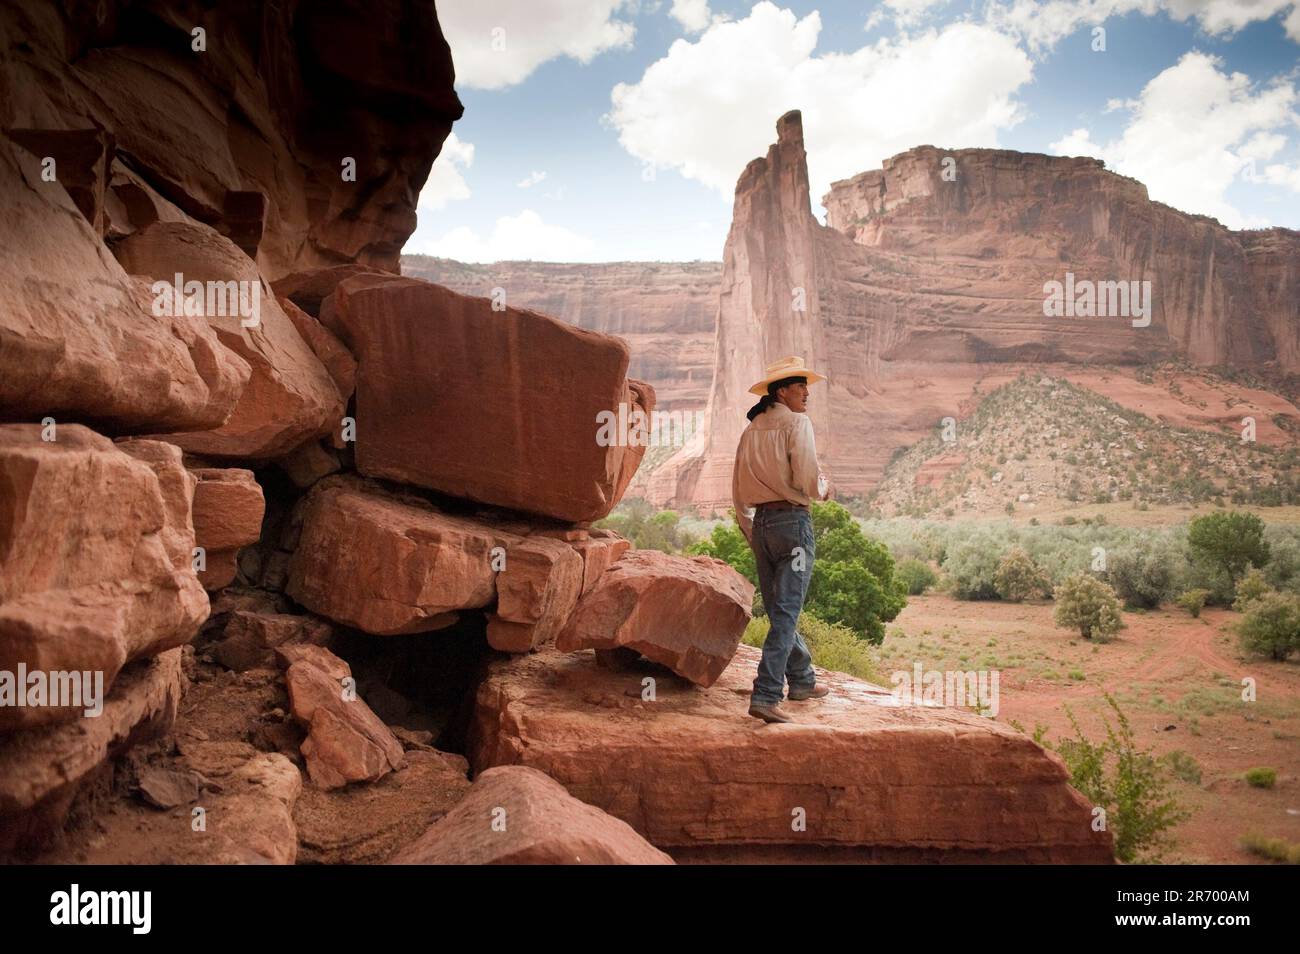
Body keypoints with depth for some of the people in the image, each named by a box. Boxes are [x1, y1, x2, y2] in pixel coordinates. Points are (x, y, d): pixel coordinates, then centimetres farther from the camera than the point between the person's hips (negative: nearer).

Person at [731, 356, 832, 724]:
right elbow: (808, 481, -17)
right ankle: (765, 696, -13)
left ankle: (802, 680, 32)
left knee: (779, 609, 17)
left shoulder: (750, 431, 14)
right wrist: (824, 487, 5)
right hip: (793, 520, -8)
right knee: (786, 611, -7)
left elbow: (738, 493, 16)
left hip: (760, 522, 8)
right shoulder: (796, 423, -8)